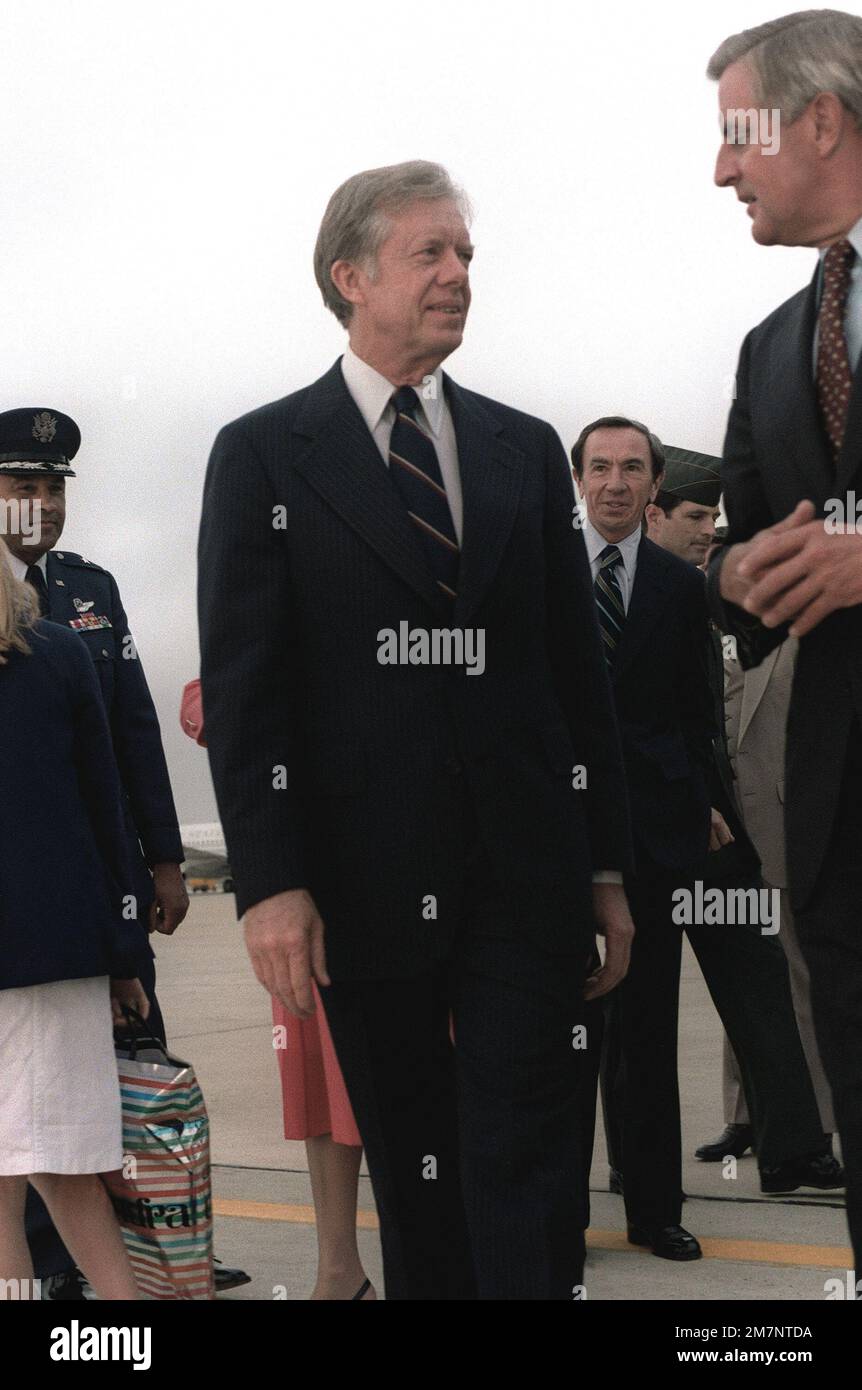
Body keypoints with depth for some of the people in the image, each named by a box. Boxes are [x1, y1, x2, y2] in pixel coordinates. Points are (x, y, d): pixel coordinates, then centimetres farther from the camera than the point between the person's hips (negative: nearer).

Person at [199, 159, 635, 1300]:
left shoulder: (527, 450, 13)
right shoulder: (263, 456, 3)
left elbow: (579, 667, 13)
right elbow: (240, 682, -4)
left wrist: (607, 869, 10)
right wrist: (270, 882, -13)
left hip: (528, 877, 2)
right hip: (367, 882, -2)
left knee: (530, 1175, -2)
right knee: (414, 1176, 8)